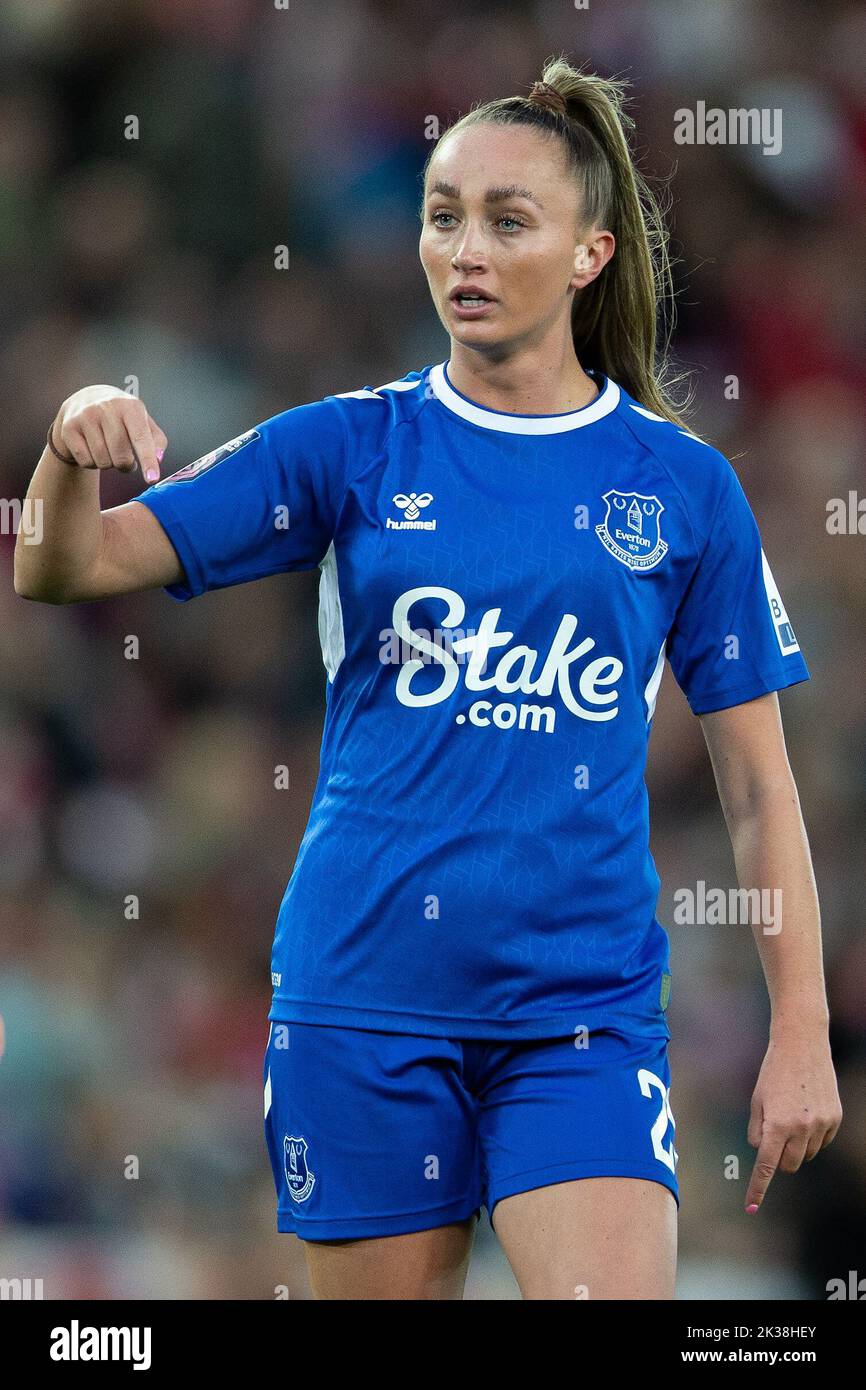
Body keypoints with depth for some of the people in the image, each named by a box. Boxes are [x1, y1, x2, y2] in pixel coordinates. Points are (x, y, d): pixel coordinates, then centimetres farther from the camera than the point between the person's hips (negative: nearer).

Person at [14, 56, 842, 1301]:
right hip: (363, 997, 1)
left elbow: (758, 785, 7)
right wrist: (76, 446, -22)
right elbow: (63, 570, 0)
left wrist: (802, 1033, 1)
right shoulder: (351, 447, 4)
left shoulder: (681, 485, 3)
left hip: (582, 1010, -1)